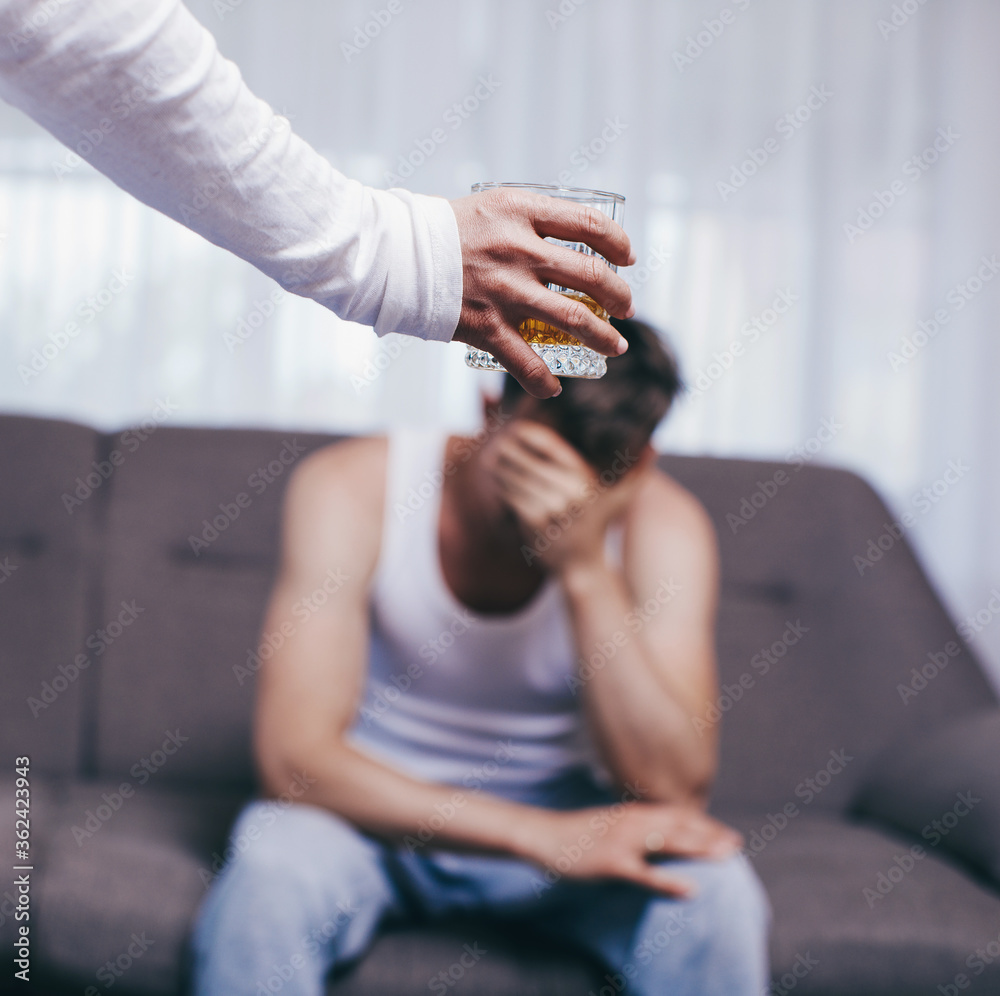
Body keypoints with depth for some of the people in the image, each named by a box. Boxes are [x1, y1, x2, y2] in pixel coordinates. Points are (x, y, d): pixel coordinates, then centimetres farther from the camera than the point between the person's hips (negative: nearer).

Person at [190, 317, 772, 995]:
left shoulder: (662, 523, -15)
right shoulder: (352, 487, -19)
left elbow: (674, 792, -24)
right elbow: (295, 755, -26)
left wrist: (586, 569, -34)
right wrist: (545, 836, -33)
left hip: (567, 814, 1)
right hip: (381, 812, -1)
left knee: (714, 892, -28)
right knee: (270, 867, -34)